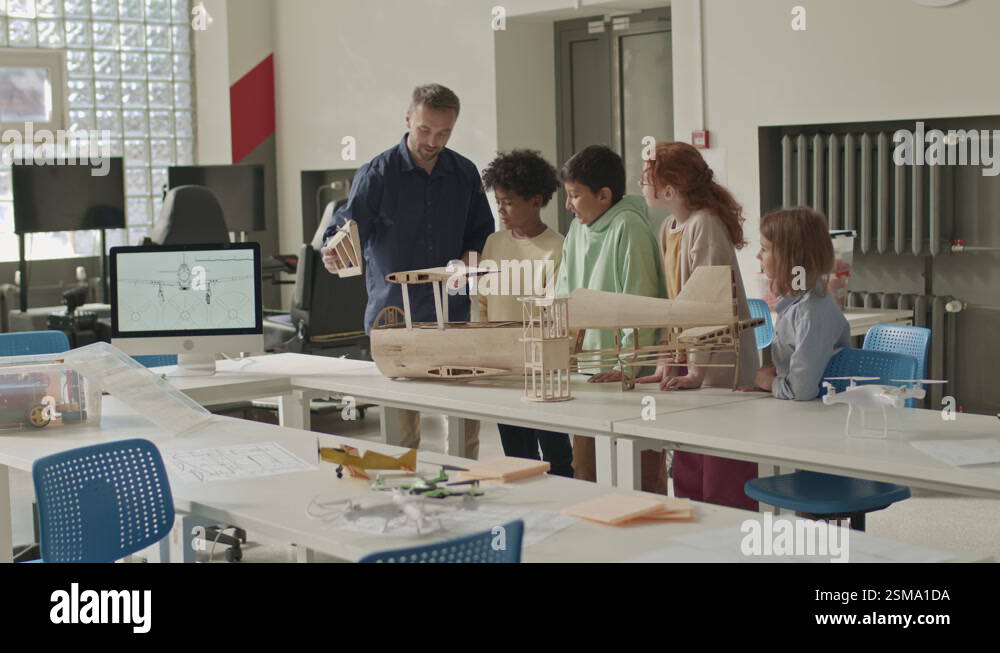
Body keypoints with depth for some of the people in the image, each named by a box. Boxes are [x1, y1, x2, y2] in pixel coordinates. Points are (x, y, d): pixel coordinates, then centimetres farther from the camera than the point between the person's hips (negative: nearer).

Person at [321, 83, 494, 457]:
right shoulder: (377, 174, -1)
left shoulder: (465, 174, 11)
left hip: (452, 314, 3)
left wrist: (471, 257, -2)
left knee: (465, 422, 2)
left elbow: (482, 231, 20)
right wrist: (334, 253, -29)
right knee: (400, 430, -2)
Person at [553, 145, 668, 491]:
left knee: (642, 474, -4)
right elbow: (565, 298, 19)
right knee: (585, 469, 11)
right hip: (589, 370, 8)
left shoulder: (628, 228, -12)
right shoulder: (578, 229, 12)